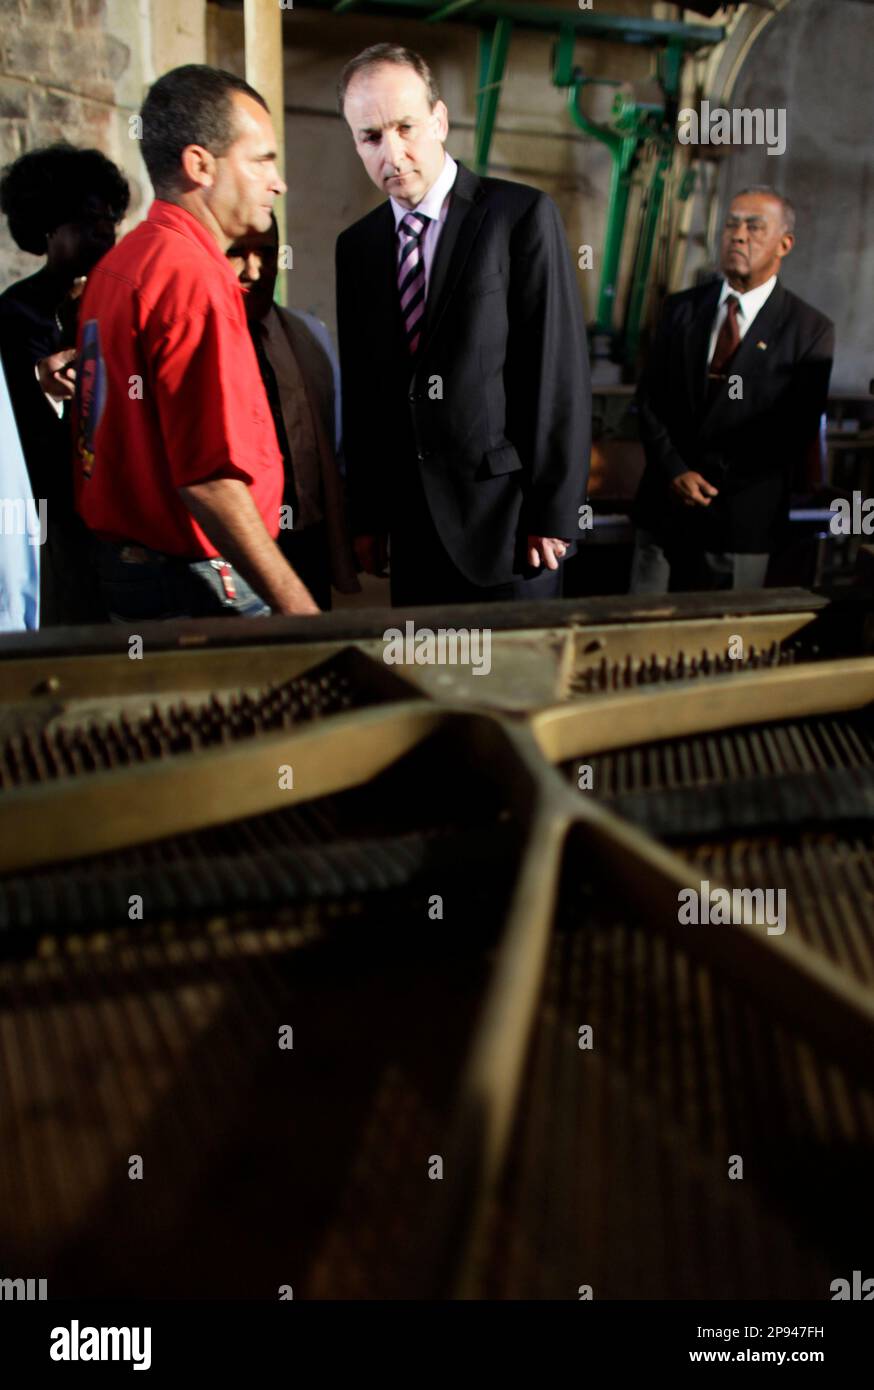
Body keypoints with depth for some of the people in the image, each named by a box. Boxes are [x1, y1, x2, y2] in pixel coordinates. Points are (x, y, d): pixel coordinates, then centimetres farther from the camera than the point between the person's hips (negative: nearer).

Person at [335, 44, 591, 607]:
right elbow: (360, 391, 12)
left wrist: (553, 513, -11)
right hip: (411, 524, 4)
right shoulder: (356, 245, 10)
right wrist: (366, 515, 8)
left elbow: (560, 371, -8)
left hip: (505, 517, -4)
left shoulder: (522, 214, -5)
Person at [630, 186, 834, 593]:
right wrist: (675, 472, -9)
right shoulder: (681, 308, 9)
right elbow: (649, 399, 5)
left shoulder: (811, 330, -3)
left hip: (741, 518, -3)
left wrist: (712, 477, -7)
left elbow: (797, 434, -5)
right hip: (663, 507, 3)